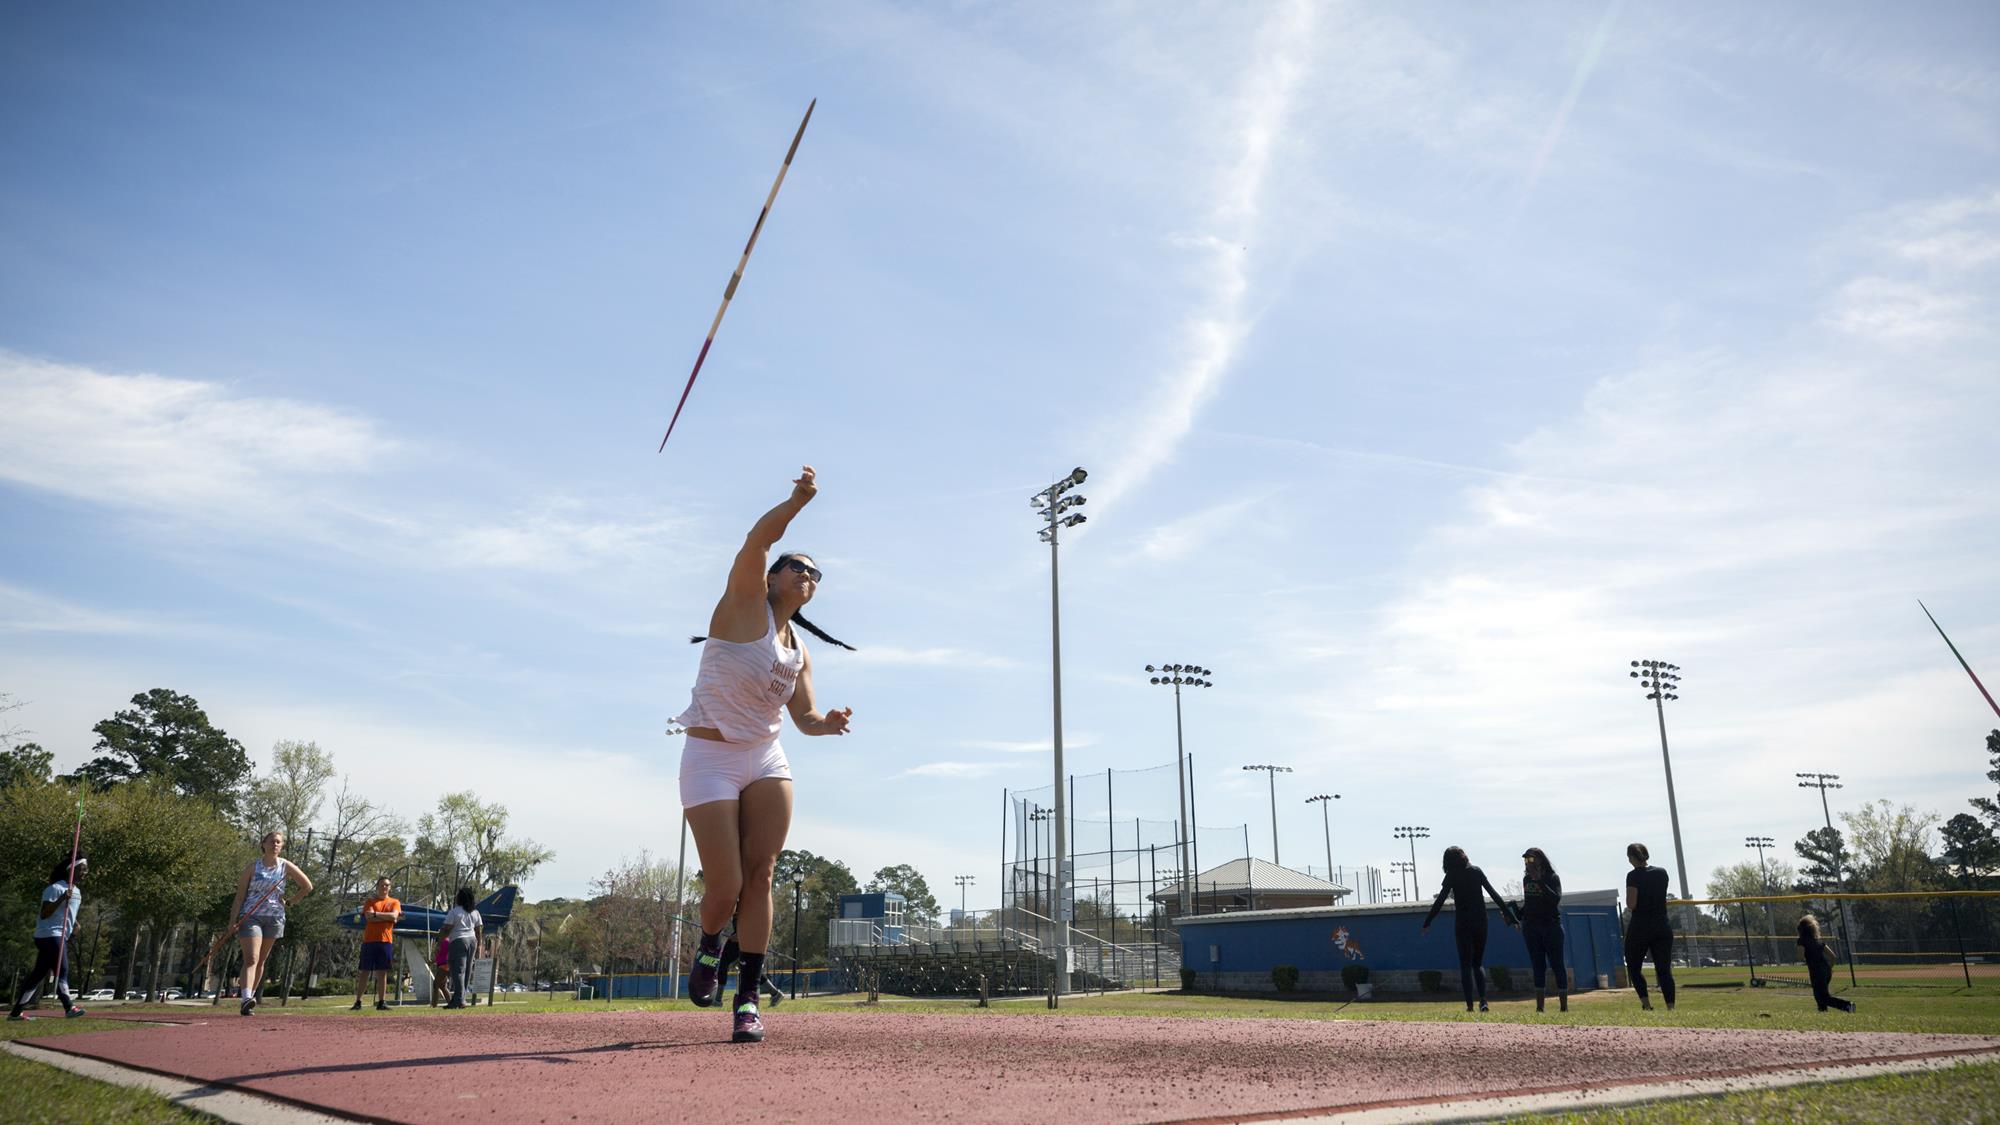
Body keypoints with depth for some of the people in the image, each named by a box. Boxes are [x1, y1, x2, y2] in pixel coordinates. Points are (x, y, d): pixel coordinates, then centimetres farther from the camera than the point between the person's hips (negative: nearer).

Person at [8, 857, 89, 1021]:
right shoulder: (55, 888, -12)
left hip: (59, 937, 9)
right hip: (50, 935, -9)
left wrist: (74, 924, 10)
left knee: (39, 974, 10)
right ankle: (69, 1007, -22)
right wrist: (62, 899, -29)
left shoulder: (77, 892, 16)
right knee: (61, 971, -15)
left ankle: (17, 1011, 14)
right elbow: (44, 914, -18)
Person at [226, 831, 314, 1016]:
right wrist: (233, 920, -8)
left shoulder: (286, 866, 6)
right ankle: (246, 999, -29)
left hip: (274, 917, 3)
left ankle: (251, 997, 17)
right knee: (251, 958, -17)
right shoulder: (253, 866, 1)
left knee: (261, 961, 8)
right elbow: (240, 894, -1)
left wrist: (290, 901, 6)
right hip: (250, 916, -3)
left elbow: (307, 886, 13)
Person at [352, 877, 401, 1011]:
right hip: (369, 940, 0)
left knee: (382, 972, 1)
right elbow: (368, 917, -10)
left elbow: (394, 916, -9)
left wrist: (375, 914, -8)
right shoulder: (370, 902, 8)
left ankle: (381, 1002, 2)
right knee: (364, 972, 2)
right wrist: (387, 917, -9)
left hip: (385, 941, 1)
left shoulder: (394, 902, 10)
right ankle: (358, 1002, 8)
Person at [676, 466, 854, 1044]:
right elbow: (758, 540, -22)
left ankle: (748, 998, 5)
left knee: (760, 876, -4)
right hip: (711, 759, -5)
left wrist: (828, 723, -10)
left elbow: (804, 716, 13)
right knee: (725, 889, -7)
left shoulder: (799, 648, 12)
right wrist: (799, 499, -38)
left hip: (768, 759, 6)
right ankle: (709, 947, 28)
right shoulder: (744, 602, -5)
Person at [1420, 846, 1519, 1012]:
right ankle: (1483, 1000, -5)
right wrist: (1511, 917, 7)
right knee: (1478, 962, 15)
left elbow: (1440, 900, -7)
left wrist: (1427, 923, -3)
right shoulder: (1477, 871, 7)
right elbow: (1495, 895, 5)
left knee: (1466, 964, 3)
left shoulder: (1452, 876, -3)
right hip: (1480, 921, 3)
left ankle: (1470, 1004, -4)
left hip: (1463, 922, -3)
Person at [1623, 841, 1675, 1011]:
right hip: (1662, 927, 5)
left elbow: (1631, 905, -16)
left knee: (1633, 967, 10)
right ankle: (1671, 1007, -7)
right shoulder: (1662, 872, 6)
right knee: (1664, 969, 4)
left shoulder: (1633, 876, -11)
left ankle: (1646, 1004, -2)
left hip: (1640, 927, -4)